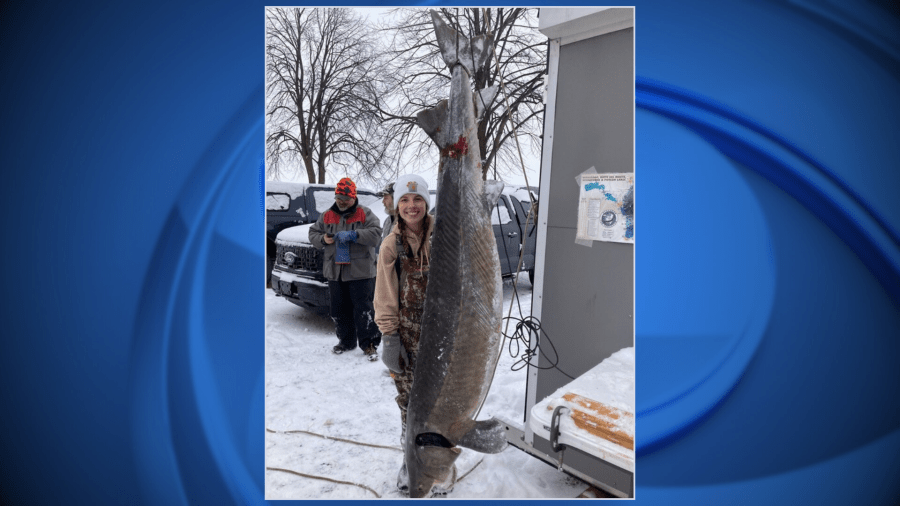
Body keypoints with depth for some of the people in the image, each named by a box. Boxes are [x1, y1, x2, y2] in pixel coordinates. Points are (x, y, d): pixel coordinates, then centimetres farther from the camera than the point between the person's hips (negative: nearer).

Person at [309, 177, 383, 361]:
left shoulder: (365, 214, -1)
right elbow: (313, 233, 18)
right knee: (340, 309, 12)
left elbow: (375, 234, -12)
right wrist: (322, 239, -5)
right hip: (335, 271, 5)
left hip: (360, 271, -5)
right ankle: (346, 341, 27)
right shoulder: (327, 216, 13)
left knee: (363, 308, -6)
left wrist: (352, 235, -22)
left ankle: (369, 343, 4)